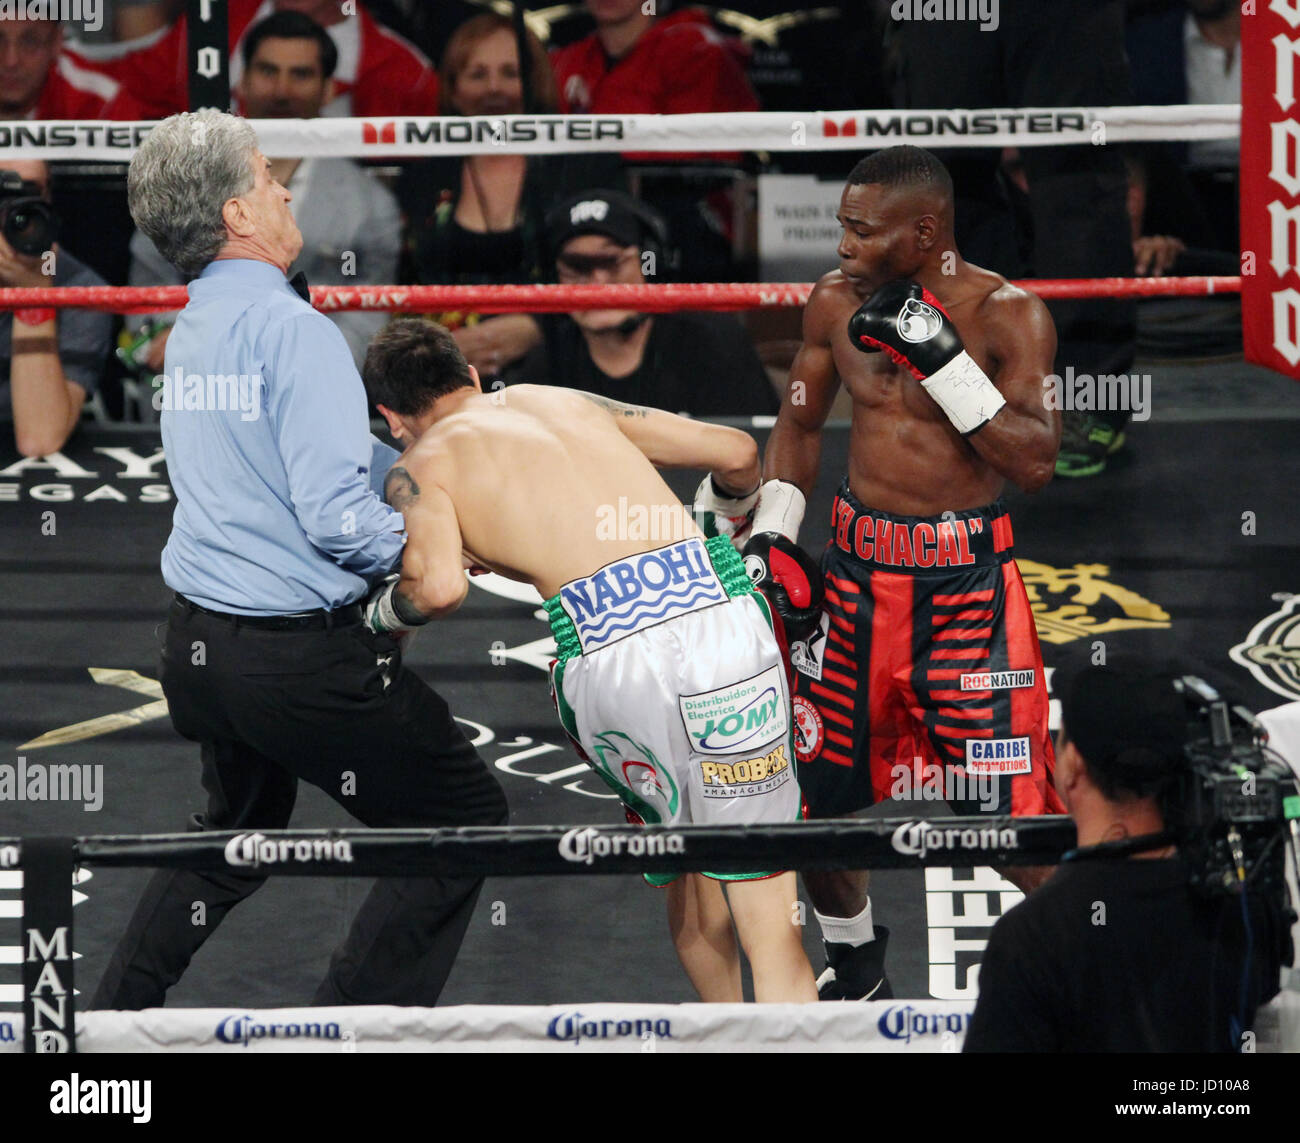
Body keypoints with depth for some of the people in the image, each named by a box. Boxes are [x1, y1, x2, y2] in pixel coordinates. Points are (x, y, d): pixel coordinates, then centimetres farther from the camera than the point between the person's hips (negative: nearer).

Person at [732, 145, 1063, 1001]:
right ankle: (856, 968, 35)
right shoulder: (837, 303, 0)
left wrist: (941, 356, -26)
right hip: (859, 568, 5)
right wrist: (772, 535, 5)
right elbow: (800, 424, 16)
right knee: (811, 798, 11)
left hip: (967, 581, -5)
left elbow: (1036, 462, -21)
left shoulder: (1008, 317, -13)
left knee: (1011, 813, -7)